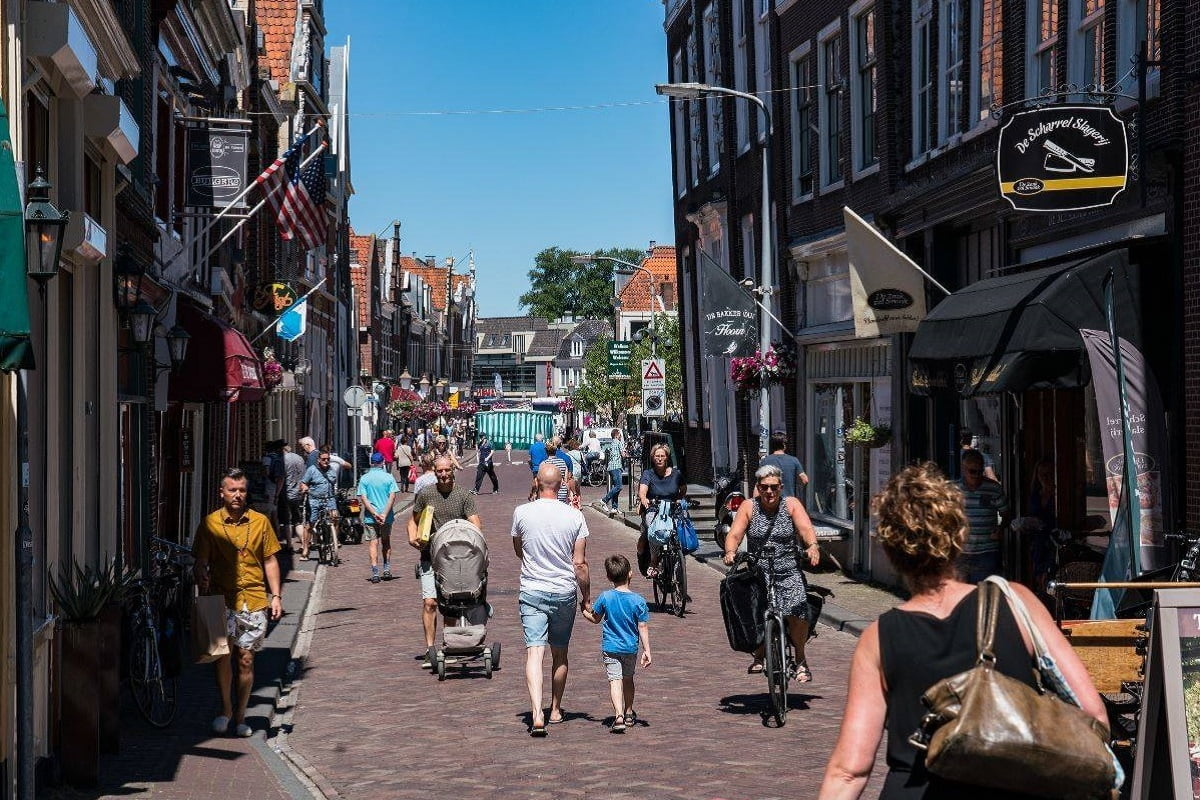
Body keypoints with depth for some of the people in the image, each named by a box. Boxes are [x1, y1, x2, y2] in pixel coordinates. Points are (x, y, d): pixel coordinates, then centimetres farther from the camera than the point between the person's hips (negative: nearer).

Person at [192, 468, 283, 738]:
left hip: (254, 600, 1)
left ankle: (240, 716, 14)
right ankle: (225, 710, 11)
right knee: (222, 656, -7)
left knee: (245, 660, 3)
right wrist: (201, 578, -19)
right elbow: (200, 562, 2)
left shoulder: (260, 522, 7)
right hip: (222, 600, -1)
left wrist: (276, 596, 6)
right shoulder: (210, 524, 2)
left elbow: (270, 561, 12)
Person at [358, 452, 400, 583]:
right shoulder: (389, 477, -2)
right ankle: (387, 570, 18)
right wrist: (384, 514, -12)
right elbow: (392, 496, -9)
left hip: (370, 517, -1)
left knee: (373, 543, 1)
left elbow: (363, 498, -8)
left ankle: (375, 573, -7)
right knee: (386, 542, 18)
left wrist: (374, 514, -12)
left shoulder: (364, 478, -1)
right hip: (386, 517, 1)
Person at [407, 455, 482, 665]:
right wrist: (413, 538, -4)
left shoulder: (464, 496, 2)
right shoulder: (425, 494, 5)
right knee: (429, 602, -10)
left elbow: (475, 524, -5)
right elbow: (413, 520, 16)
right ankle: (430, 649, -7)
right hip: (430, 557, 0)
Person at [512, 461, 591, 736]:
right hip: (565, 592, 1)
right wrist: (587, 596, 7)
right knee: (560, 654, 16)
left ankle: (537, 713, -23)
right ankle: (555, 710, 28)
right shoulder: (574, 516, -6)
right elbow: (580, 564, -5)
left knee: (534, 652, -7)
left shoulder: (522, 513, -6)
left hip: (532, 592, -1)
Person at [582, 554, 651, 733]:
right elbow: (643, 628, -9)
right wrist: (647, 651, -5)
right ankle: (629, 714, 34)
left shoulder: (605, 597, -10)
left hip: (610, 648, -2)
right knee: (628, 679, 21)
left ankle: (619, 716, -26)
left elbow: (595, 619, 5)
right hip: (630, 648, 2)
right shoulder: (639, 600, -11)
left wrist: (585, 611, 25)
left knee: (615, 680, -7)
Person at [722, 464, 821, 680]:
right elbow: (734, 534, -5)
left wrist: (812, 546, -32)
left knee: (797, 611, -21)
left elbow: (806, 528, -11)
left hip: (789, 573, -1)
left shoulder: (791, 505, 3)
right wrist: (730, 552, -27)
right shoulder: (748, 507, 4)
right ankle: (758, 656, 11)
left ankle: (800, 659, 0)